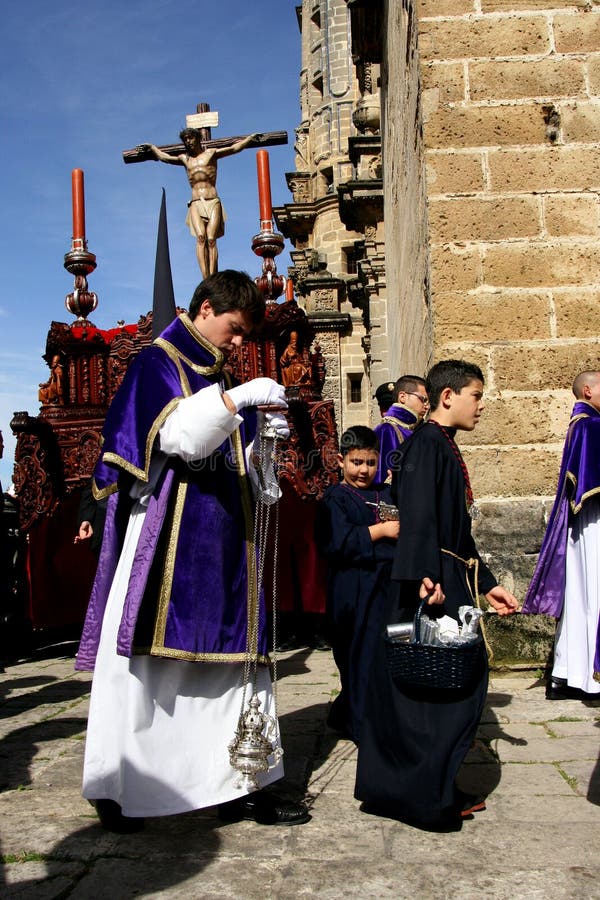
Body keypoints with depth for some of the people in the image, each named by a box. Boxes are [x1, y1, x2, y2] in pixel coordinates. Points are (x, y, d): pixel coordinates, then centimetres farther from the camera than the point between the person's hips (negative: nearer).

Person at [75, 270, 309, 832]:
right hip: (164, 542, -7)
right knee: (142, 657, -2)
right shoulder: (156, 363, 0)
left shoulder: (220, 380, 20)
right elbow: (174, 436, -17)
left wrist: (263, 435, 1)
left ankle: (237, 785, 11)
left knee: (229, 657, 5)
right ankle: (118, 790, 10)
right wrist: (235, 400, -24)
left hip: (220, 543, 7)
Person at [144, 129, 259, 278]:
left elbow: (235, 148, 20)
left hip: (213, 202, -1)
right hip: (196, 204, 1)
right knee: (201, 237, -22)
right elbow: (163, 157, 42)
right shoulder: (184, 159, 25)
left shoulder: (211, 153, 16)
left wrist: (251, 137, 20)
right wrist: (152, 147, 51)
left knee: (211, 239, -18)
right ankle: (206, 279, -34)